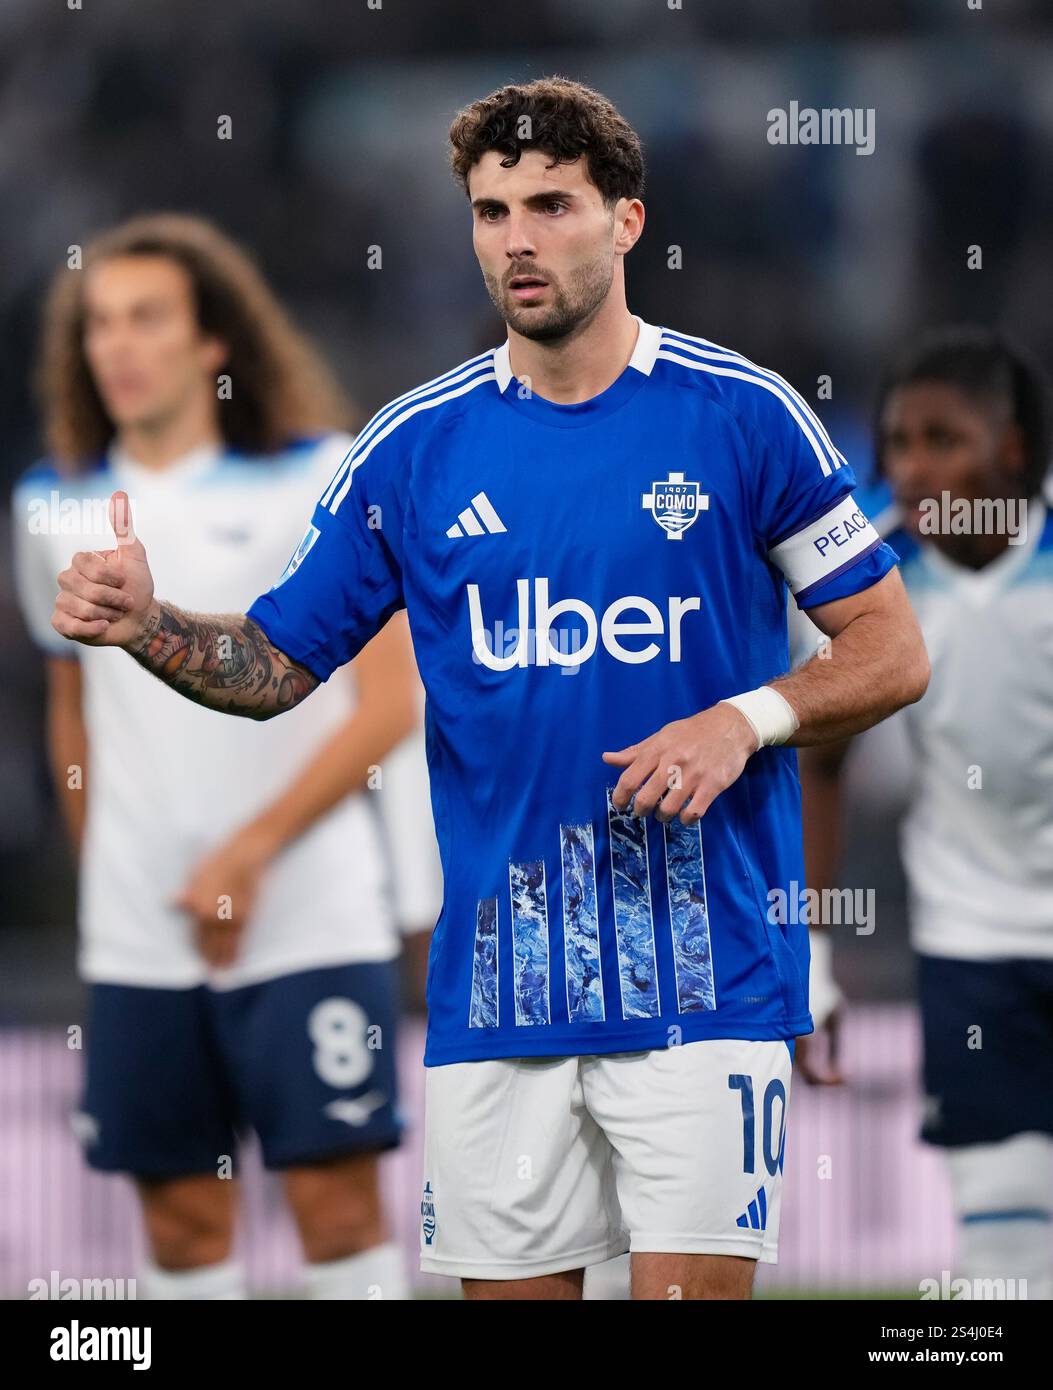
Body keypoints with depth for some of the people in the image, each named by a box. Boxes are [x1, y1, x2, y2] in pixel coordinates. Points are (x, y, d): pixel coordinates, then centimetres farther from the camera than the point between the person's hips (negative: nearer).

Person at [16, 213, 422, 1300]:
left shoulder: (318, 480, -4)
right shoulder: (54, 507, 8)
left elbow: (388, 703, -7)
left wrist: (251, 854, -13)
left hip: (307, 920, -4)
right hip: (137, 940, 4)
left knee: (337, 1198, -7)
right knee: (181, 1218, 4)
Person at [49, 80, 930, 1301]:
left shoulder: (744, 416, -1)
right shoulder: (414, 445, 7)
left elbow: (893, 650, 3)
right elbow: (277, 662, 12)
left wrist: (747, 719, -14)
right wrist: (145, 626, -7)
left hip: (702, 965, -3)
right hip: (494, 981, 3)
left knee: (692, 1286, -9)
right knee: (508, 1284, 5)